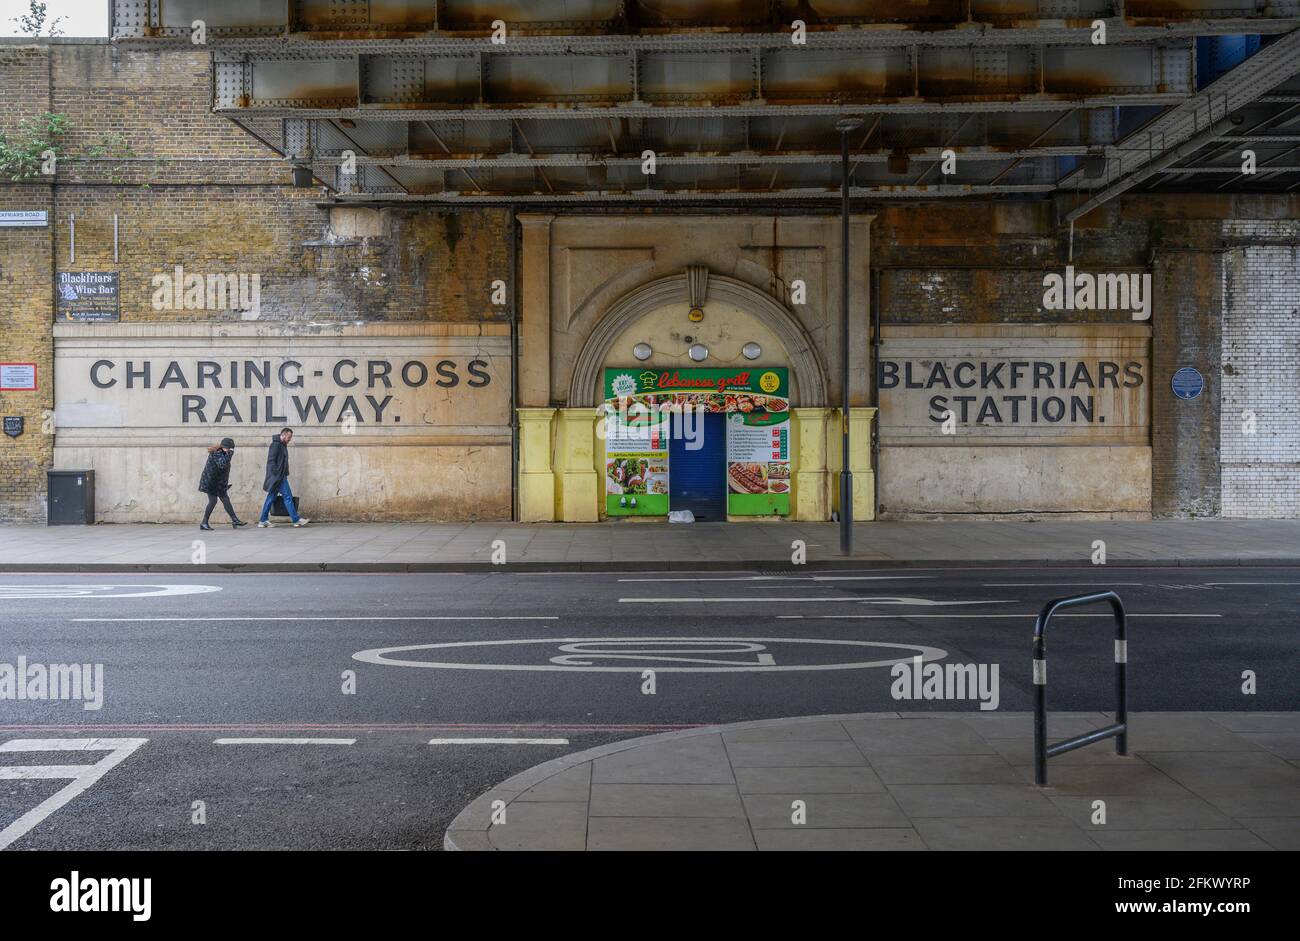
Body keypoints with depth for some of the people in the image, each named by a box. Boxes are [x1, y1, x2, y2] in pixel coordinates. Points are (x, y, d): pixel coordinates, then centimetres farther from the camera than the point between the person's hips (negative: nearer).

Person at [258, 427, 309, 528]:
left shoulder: (282, 445, 18)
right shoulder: (275, 445, -12)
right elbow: (271, 461, -17)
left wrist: (285, 474, 17)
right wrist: (276, 475, -20)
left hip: (281, 477, 10)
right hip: (277, 477, -10)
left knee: (271, 498, 9)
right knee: (288, 497, -7)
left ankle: (263, 521, 11)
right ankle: (296, 520, -5)